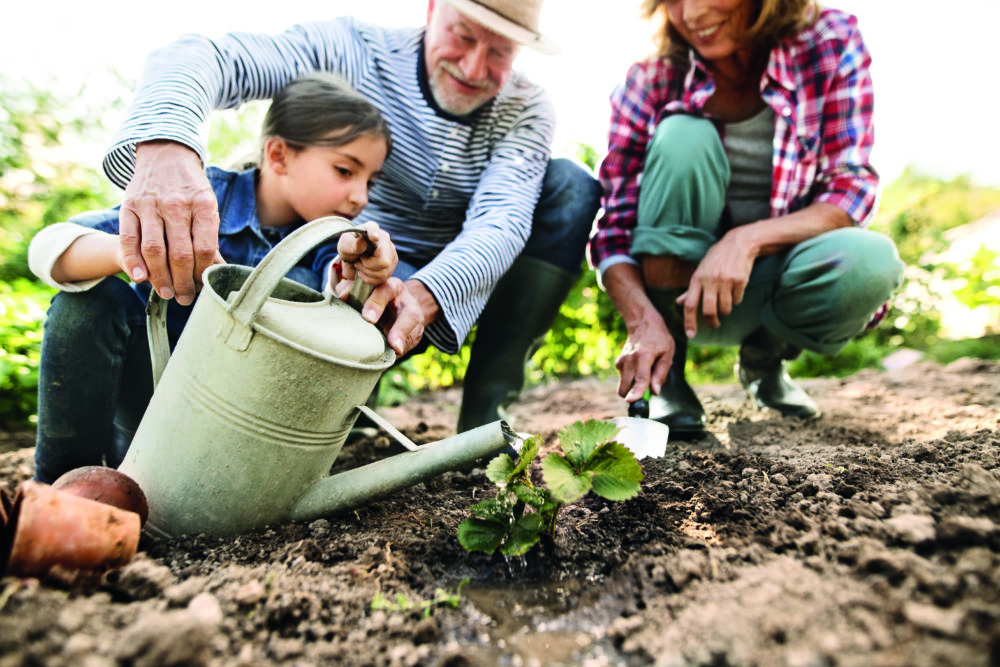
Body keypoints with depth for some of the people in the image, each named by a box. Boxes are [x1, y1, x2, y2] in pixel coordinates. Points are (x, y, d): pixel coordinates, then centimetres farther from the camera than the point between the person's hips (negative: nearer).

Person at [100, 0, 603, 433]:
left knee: (570, 186, -16)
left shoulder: (525, 111, -8)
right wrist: (163, 148, -51)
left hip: (448, 290, 3)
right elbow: (200, 56, -27)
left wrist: (422, 295, -47)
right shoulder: (356, 49, -13)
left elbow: (500, 223, -25)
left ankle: (485, 410, -14)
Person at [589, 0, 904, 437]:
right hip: (685, 279, -1)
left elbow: (853, 189, -16)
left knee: (871, 259, -31)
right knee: (684, 135, -25)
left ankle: (765, 359, 6)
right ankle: (663, 376, -17)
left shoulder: (832, 45, -9)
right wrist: (643, 322, -34)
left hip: (776, 271, 1)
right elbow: (613, 227, -16)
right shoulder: (653, 78, -11)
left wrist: (747, 239, -34)